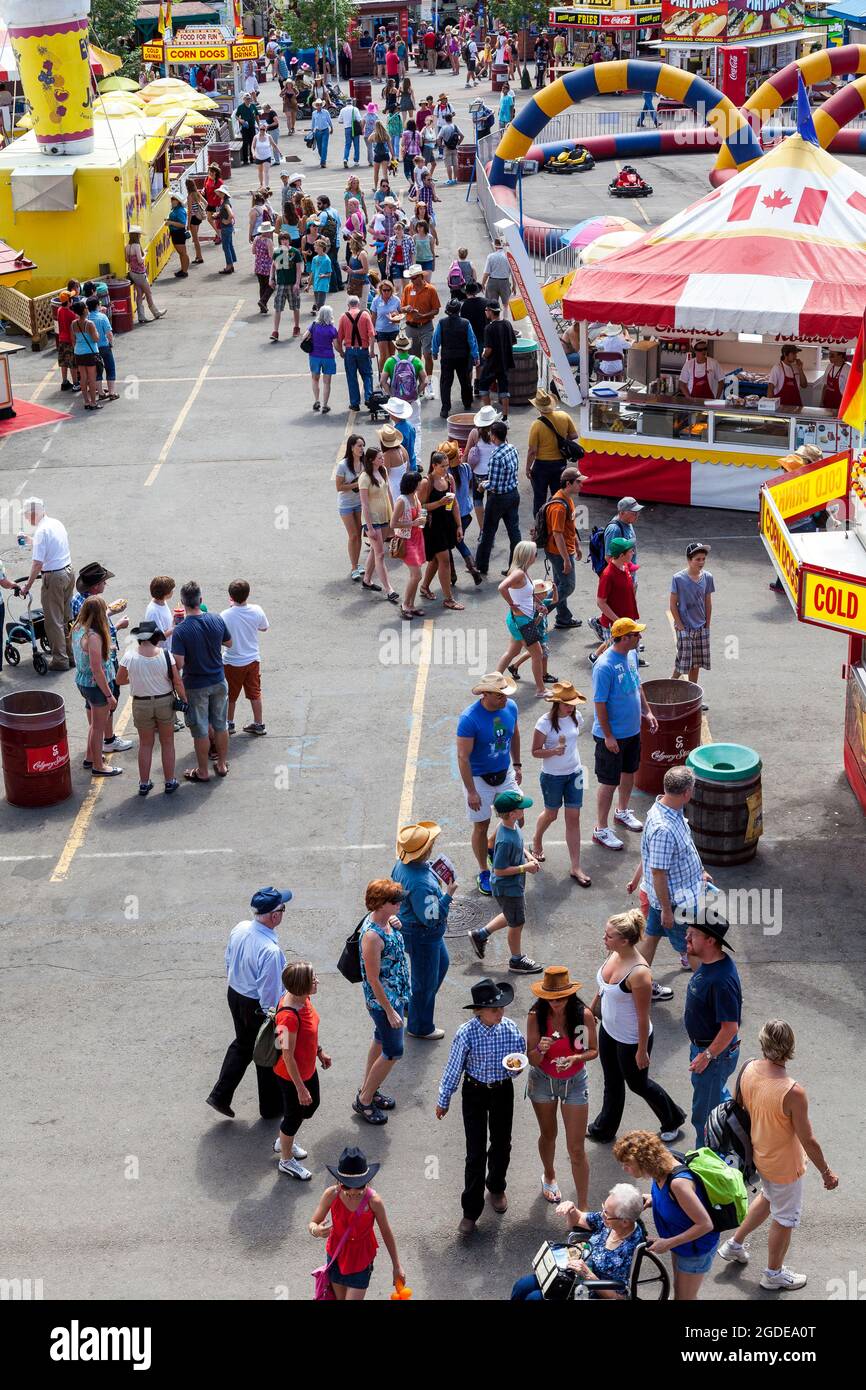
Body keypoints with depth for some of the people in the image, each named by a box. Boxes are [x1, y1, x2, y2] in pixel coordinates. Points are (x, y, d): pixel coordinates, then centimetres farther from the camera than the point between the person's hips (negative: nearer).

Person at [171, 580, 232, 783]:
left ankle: (203, 771, 22)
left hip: (195, 686, -4)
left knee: (200, 730, 9)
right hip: (219, 682, 4)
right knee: (221, 725, 18)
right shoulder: (216, 620, -10)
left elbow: (178, 664, -26)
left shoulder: (180, 631, -23)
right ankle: (221, 765, 32)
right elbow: (229, 642, 8)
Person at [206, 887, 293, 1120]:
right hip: (258, 1006, -7)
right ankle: (271, 1107, 38)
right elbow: (269, 993, -27)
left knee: (242, 1044, 29)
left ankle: (220, 1096, 32)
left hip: (235, 994, 7)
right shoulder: (271, 950, -35)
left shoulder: (240, 929, -12)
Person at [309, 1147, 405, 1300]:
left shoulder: (373, 1201, -28)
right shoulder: (331, 1195, -23)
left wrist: (397, 1266, -2)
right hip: (336, 1254, 3)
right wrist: (316, 1230, -40)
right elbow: (313, 1224, -13)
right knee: (340, 1298, 21)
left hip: (361, 1258, -3)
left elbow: (387, 1233, -12)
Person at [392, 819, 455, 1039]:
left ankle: (413, 1004, 48)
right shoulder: (421, 883, -38)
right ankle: (420, 1027, 33)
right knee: (426, 981, 12)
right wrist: (448, 895, -25)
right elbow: (431, 918, -31)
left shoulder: (402, 864, -9)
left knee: (441, 963, 32)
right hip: (422, 936, -10)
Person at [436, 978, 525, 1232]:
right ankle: (470, 1211, 11)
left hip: (503, 1090, 3)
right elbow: (454, 1068, -10)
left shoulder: (511, 1029, -14)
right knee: (476, 1152, -2)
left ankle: (496, 1187, 49)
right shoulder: (466, 1034, -22)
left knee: (501, 1144, 21)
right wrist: (444, 1101, 0)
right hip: (475, 1092, -3)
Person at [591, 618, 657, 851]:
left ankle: (622, 811, 46)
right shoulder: (605, 666, -27)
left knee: (629, 772, 24)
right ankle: (601, 830, 13)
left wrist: (647, 712, 13)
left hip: (633, 730, 8)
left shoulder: (632, 654, 0)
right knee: (609, 782, 1)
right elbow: (599, 703, -22)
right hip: (612, 735, -8)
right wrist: (608, 736, -20)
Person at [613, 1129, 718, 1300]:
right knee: (678, 1289, 27)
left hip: (696, 1247, -7)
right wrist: (652, 1200, -10)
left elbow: (705, 1224, -33)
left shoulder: (678, 1182, -40)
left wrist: (668, 1243, -26)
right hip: (680, 1240, 7)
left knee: (685, 1297, 14)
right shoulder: (664, 1165, -15)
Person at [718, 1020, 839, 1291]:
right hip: (784, 1165, -6)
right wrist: (826, 1172, -8)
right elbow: (808, 1141, -25)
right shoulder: (793, 1092, -37)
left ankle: (735, 1243, 47)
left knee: (768, 1197, 34)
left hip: (759, 1154, 6)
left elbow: (742, 1107, 1)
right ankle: (774, 1274, 40)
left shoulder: (748, 1070, -18)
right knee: (785, 1218, 19)